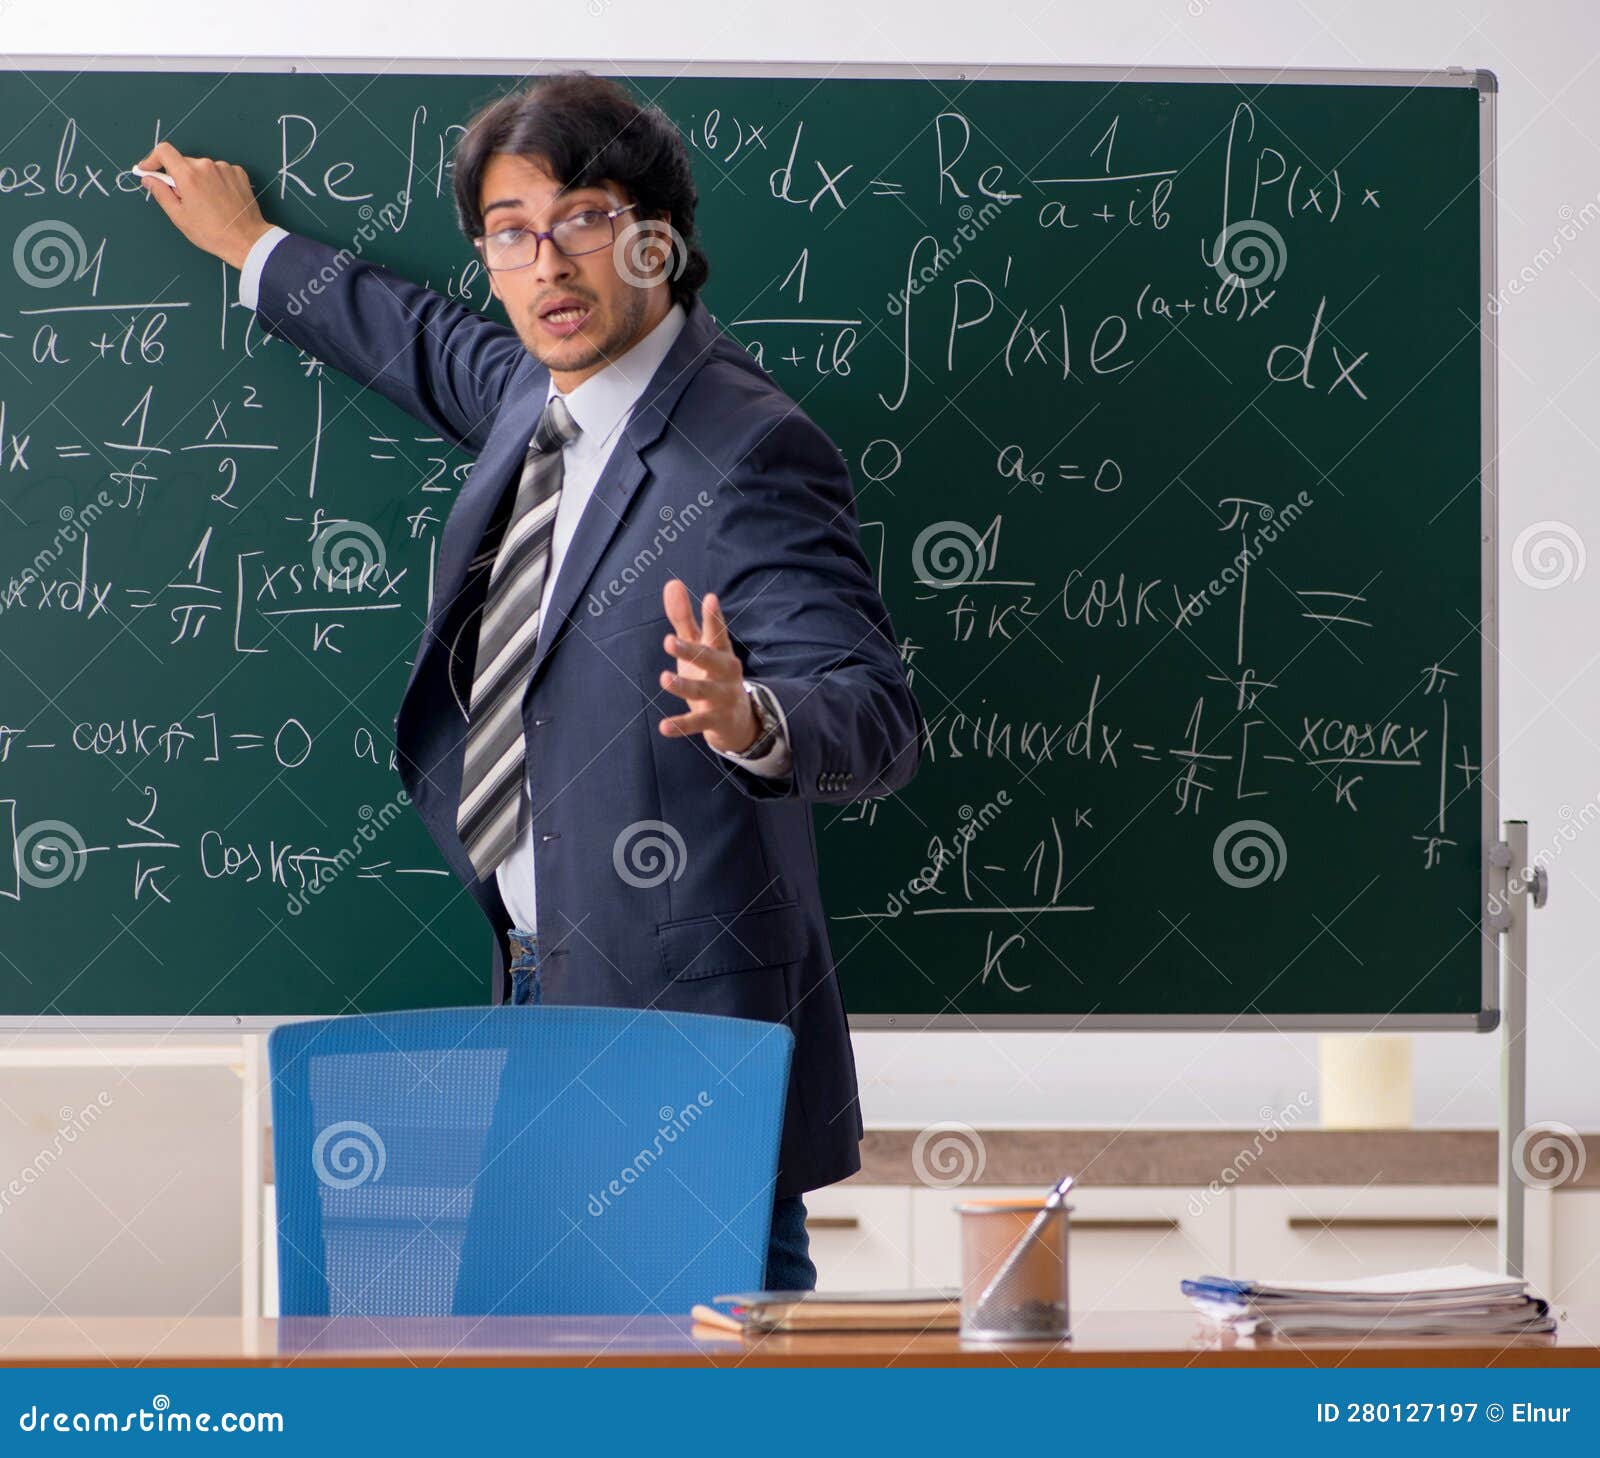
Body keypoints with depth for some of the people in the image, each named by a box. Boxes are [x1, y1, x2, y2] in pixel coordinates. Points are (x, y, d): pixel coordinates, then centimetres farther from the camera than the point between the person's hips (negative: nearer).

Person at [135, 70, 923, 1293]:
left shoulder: (751, 452, -18)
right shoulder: (541, 394, 8)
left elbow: (877, 718, -25)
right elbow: (439, 348, 33)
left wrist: (752, 720, -46)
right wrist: (255, 252, 42)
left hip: (683, 1014, -9)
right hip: (538, 978, 9)